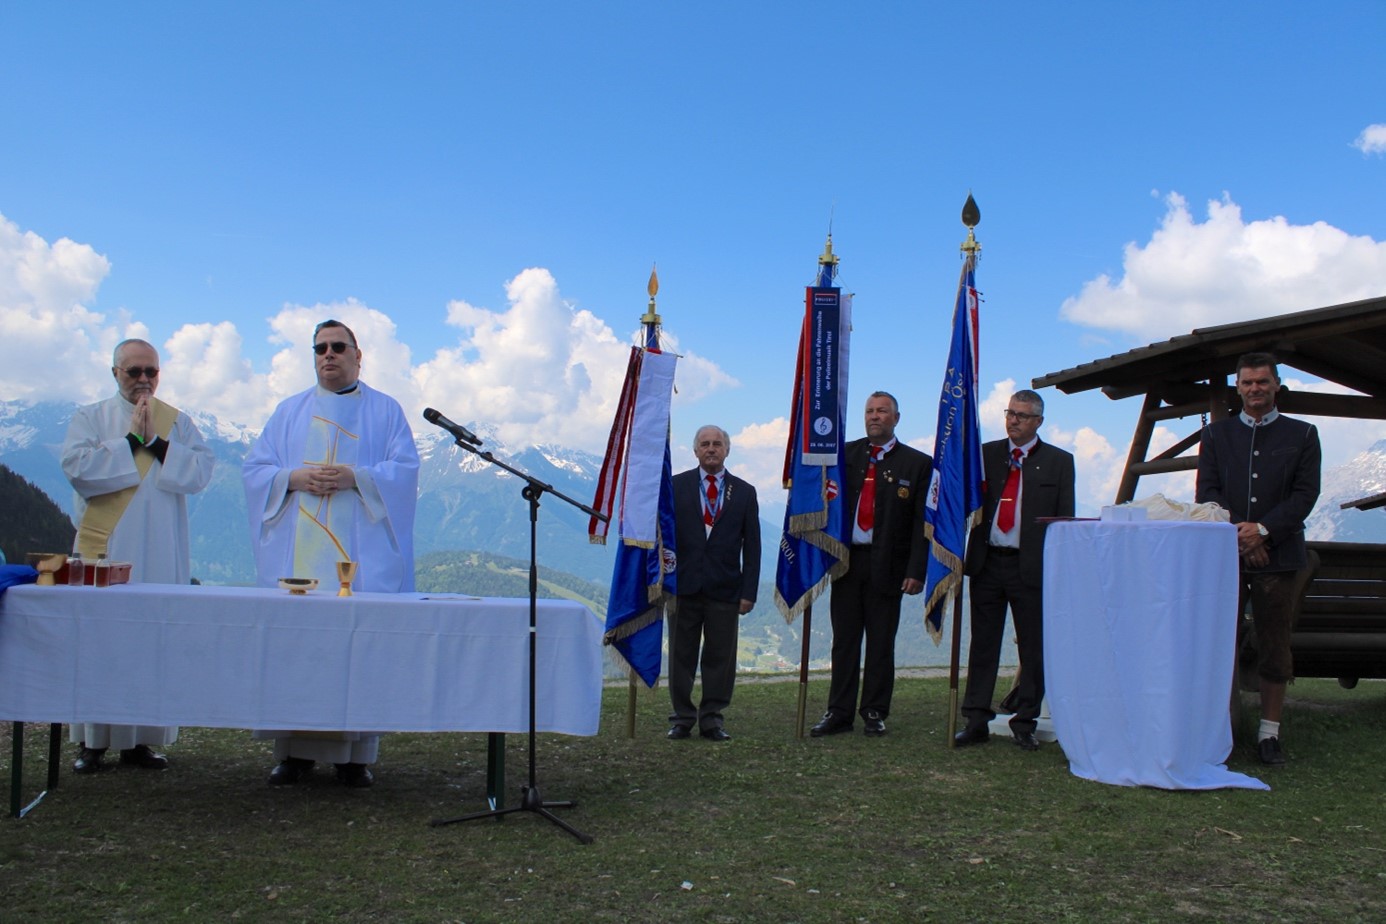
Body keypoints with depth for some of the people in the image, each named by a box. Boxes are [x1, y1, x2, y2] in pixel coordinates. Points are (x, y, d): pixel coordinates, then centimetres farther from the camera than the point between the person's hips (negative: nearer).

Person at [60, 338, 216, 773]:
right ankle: (93, 742, 6)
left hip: (161, 555, 1)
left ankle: (141, 740, 7)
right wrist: (132, 439, -9)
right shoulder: (89, 418, 9)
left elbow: (201, 470, -3)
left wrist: (156, 443, -11)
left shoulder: (178, 422, 11)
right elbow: (77, 465, -9)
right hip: (104, 548, -1)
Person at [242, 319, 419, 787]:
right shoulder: (289, 411, 17)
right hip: (296, 553, 2)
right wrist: (295, 477, -9)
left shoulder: (386, 410, 11)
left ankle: (354, 753, 1)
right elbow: (254, 468, 10)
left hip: (362, 554, -2)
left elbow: (405, 469, 0)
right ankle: (296, 750, 6)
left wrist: (354, 476, -15)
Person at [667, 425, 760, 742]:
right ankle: (682, 718, 17)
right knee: (681, 656, 6)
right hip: (683, 585, 0)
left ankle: (711, 719, 14)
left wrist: (749, 591, -2)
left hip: (725, 589, 1)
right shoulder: (676, 486, 5)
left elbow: (752, 546, 5)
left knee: (720, 657, 4)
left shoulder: (744, 492, 7)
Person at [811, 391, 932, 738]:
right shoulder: (844, 455, 10)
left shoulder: (917, 463, 2)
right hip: (846, 560, 2)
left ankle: (874, 713, 17)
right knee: (844, 641, 7)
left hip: (887, 566, -2)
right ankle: (839, 712, 14)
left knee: (881, 643, 6)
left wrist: (916, 570, -10)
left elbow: (922, 523, -2)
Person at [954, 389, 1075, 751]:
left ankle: (1025, 724, 16)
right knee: (983, 644, 6)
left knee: (1034, 649, 4)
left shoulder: (1059, 462, 4)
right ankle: (976, 720, 13)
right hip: (987, 561, 2)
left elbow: (1065, 519, 2)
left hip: (1032, 567, -2)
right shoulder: (986, 453, 10)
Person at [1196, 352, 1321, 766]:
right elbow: (1206, 491, 4)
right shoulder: (1216, 434, 12)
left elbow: (1306, 493, -1)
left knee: (1275, 649, 4)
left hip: (1277, 555, 0)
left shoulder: (1302, 435, 8)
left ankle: (1269, 732, 14)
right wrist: (1236, 532, -11)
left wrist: (1263, 529, -13)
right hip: (1225, 554, 1)